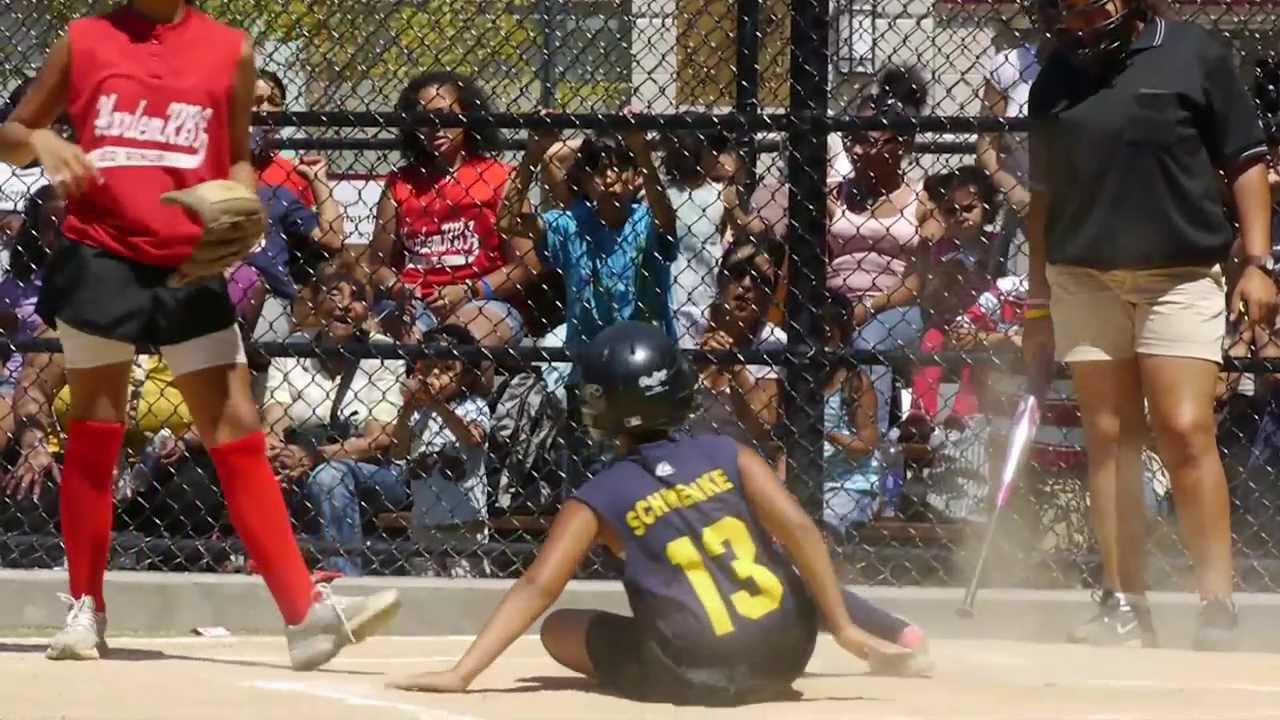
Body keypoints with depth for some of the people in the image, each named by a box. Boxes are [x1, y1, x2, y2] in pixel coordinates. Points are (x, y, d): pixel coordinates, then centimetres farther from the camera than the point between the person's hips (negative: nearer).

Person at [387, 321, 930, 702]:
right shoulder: (726, 455, 7)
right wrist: (843, 629, -2)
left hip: (698, 678, -4)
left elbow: (538, 587, -5)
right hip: (785, 651, 4)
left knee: (558, 630, 15)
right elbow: (798, 529, -4)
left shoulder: (600, 498, 3)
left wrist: (461, 674, -8)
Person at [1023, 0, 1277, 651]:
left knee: (1185, 432, -12)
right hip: (1084, 280, 4)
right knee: (1109, 440, 3)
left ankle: (1217, 604, -10)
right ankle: (1123, 607, 6)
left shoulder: (1195, 55, -1)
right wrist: (1038, 301, 16)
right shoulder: (1057, 78, 11)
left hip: (1180, 277, -4)